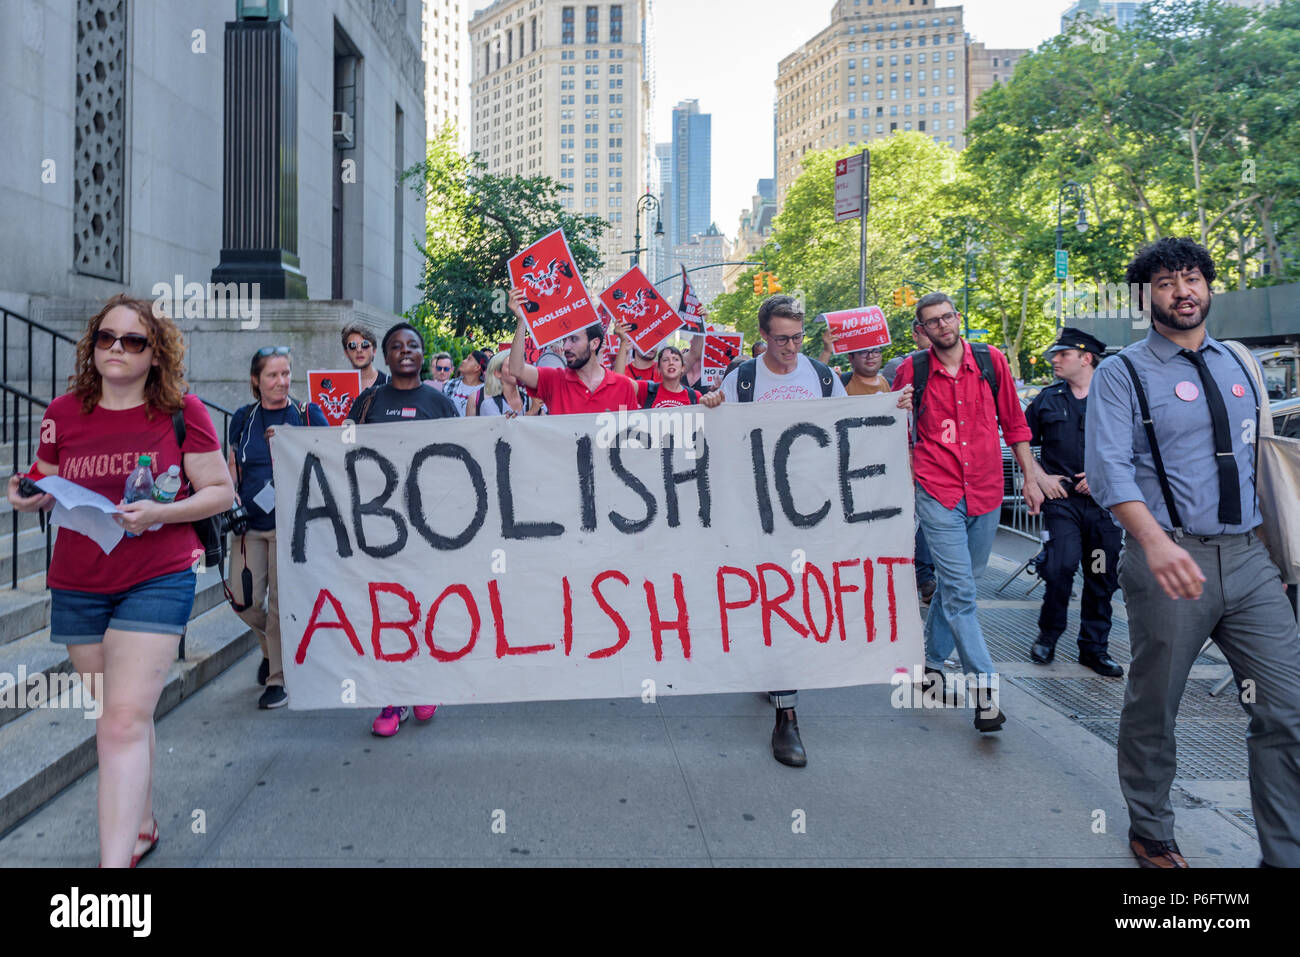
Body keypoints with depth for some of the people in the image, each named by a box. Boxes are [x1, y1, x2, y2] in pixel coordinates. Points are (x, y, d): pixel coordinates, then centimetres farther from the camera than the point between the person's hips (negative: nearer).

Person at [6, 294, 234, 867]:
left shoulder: (182, 412, -4)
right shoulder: (63, 413, 5)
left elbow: (220, 491, -3)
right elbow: (47, 489, 15)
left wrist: (158, 513, -19)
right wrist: (27, 499, -8)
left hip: (157, 581, -4)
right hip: (76, 586, 4)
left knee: (124, 722, -10)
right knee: (119, 714, 16)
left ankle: (114, 860, -7)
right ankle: (142, 827, 35)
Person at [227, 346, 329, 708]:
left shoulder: (308, 414, 2)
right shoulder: (242, 418, 10)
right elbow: (232, 467, 18)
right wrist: (231, 497, 1)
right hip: (250, 522, 3)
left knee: (283, 601, -2)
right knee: (243, 600, -1)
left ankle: (278, 679, 14)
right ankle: (272, 644, 32)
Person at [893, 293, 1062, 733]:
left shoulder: (991, 361, 4)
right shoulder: (912, 370, -1)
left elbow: (1013, 423, 12)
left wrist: (1031, 474, 10)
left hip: (985, 491, 3)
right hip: (938, 493, -3)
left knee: (955, 584, 15)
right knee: (960, 591, -8)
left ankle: (932, 660, 32)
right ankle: (984, 686, -2)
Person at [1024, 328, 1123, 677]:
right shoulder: (1047, 399, 8)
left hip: (1104, 501, 1)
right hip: (1061, 498, 0)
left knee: (1102, 577, 6)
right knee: (1061, 567, -15)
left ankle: (1094, 648, 20)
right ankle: (1048, 635, 7)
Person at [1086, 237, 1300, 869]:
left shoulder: (1240, 365, 15)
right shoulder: (1121, 375, -4)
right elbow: (1109, 467, -17)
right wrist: (1156, 542, -31)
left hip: (1249, 558, 5)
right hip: (1171, 560, -5)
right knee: (1152, 708, 9)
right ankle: (1150, 832, 30)